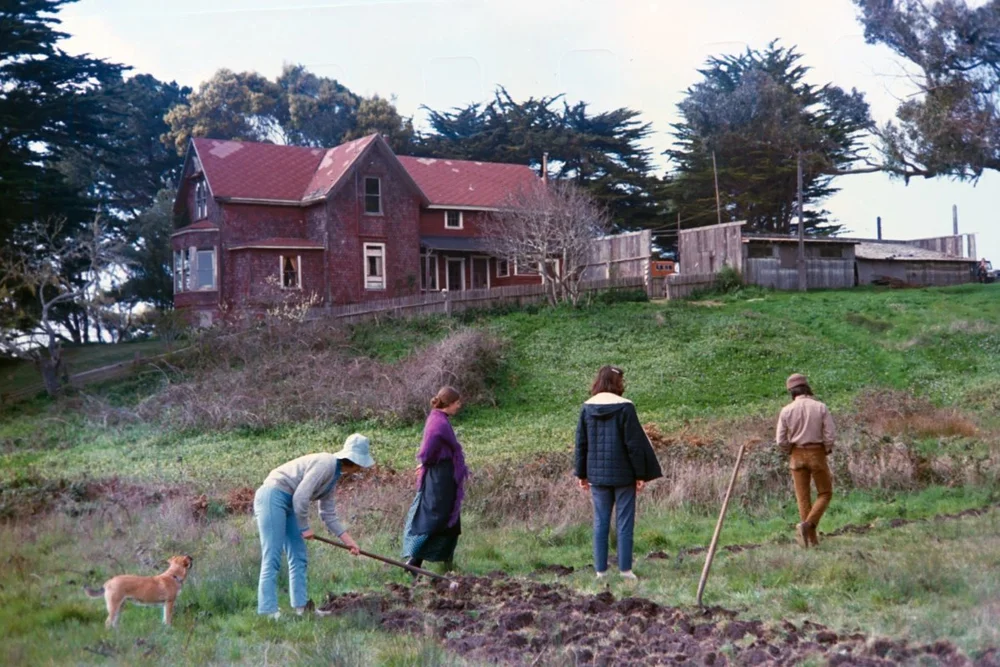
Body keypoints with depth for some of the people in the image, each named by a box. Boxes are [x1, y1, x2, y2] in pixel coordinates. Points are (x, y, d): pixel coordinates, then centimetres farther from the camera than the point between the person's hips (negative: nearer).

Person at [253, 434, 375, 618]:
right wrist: (304, 527, -10)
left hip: (287, 503, 11)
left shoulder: (334, 475, 13)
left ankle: (301, 606, 15)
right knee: (272, 558, -11)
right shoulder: (326, 464, -17)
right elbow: (300, 496, -23)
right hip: (273, 497, -11)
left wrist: (349, 541, 17)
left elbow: (329, 515, 19)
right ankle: (268, 611, -11)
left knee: (298, 557, 11)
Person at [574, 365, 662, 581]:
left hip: (597, 474, 4)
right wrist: (641, 473, -4)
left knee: (600, 522, 9)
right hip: (622, 474, -4)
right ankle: (625, 568, 4)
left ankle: (600, 569, 11)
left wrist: (581, 473, 14)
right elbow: (634, 443, -11)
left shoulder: (587, 407, 2)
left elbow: (581, 443, 7)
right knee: (624, 522, 4)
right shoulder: (624, 407, -11)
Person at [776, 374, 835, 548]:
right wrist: (827, 450, 9)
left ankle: (812, 538, 6)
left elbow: (781, 440, -6)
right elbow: (830, 435, -12)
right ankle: (807, 524, -10)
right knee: (825, 494, 12)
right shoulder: (820, 407, -9)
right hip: (817, 455, -1)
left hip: (797, 456, 1)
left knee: (803, 498, 9)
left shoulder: (786, 411, -6)